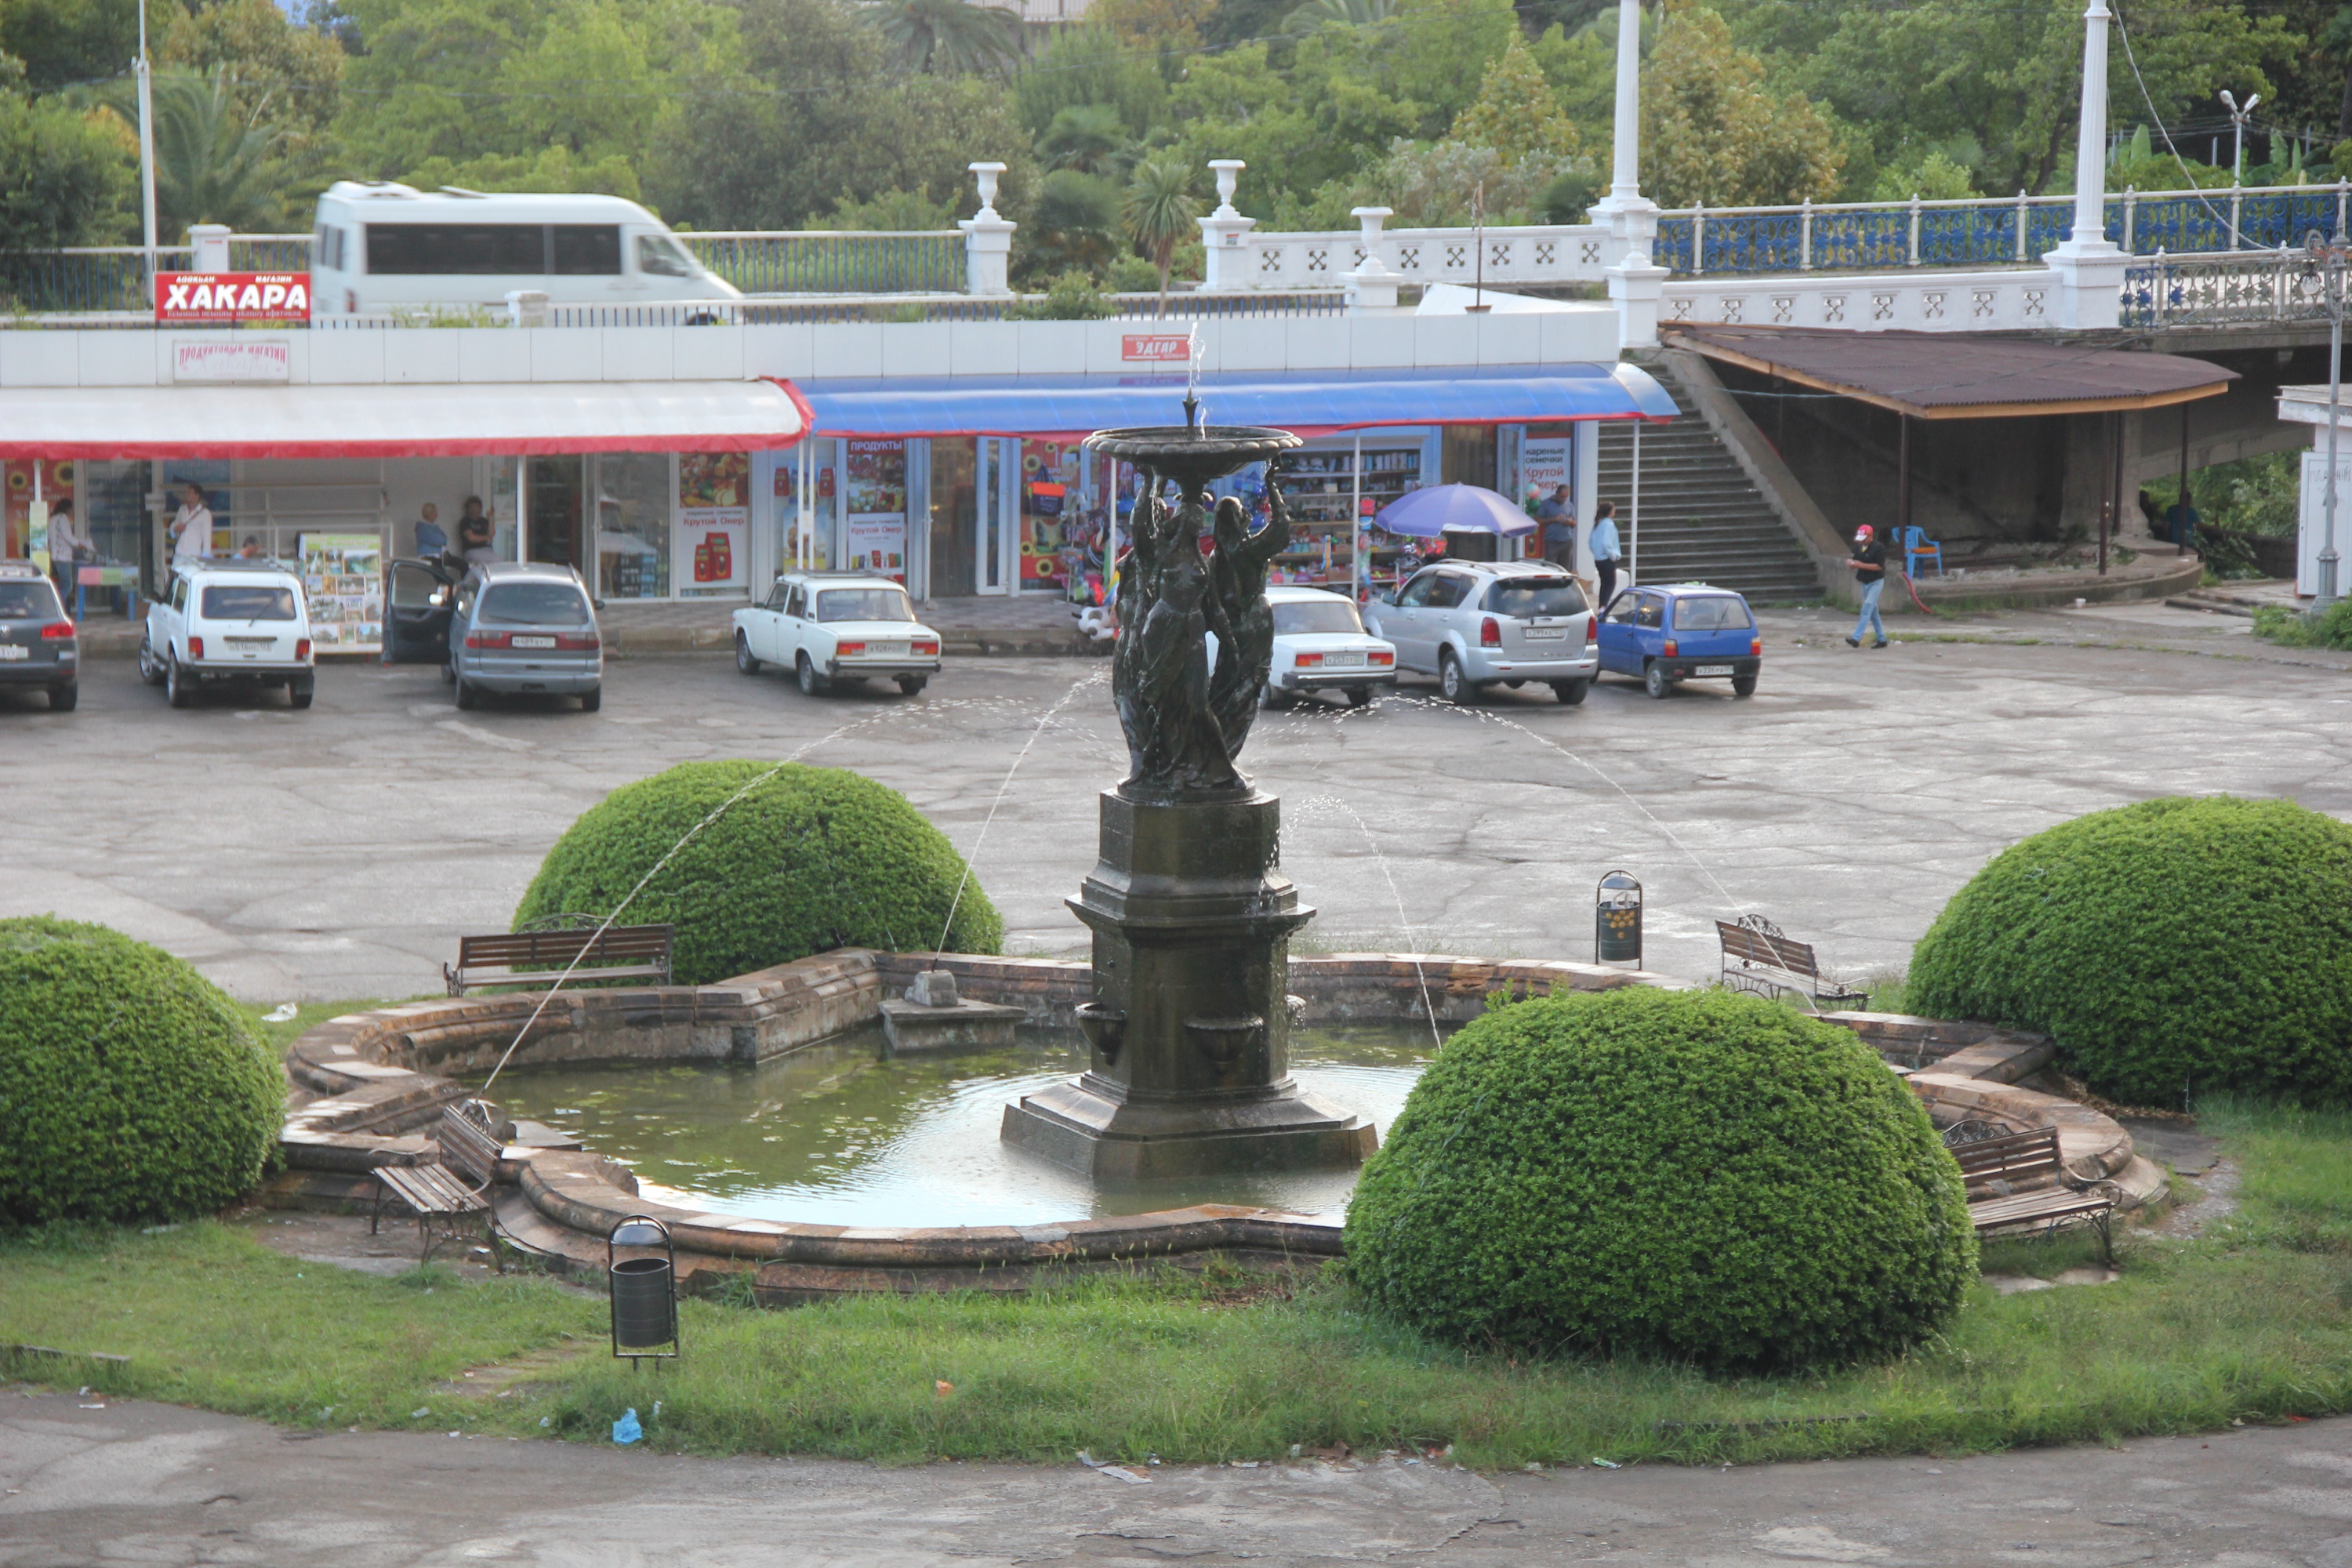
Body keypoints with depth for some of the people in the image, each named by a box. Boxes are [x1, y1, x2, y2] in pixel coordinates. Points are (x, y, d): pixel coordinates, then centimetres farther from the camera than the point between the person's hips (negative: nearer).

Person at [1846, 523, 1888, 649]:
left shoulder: (1878, 548, -14)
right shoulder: (1859, 547, 9)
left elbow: (1879, 566, -20)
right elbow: (1855, 561, 14)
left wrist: (1861, 565, -25)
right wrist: (1851, 562, -10)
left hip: (1876, 583, -8)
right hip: (1864, 583, 8)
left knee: (1867, 609, -17)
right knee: (1873, 612, 11)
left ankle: (1856, 639, -27)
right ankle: (1882, 639, 20)